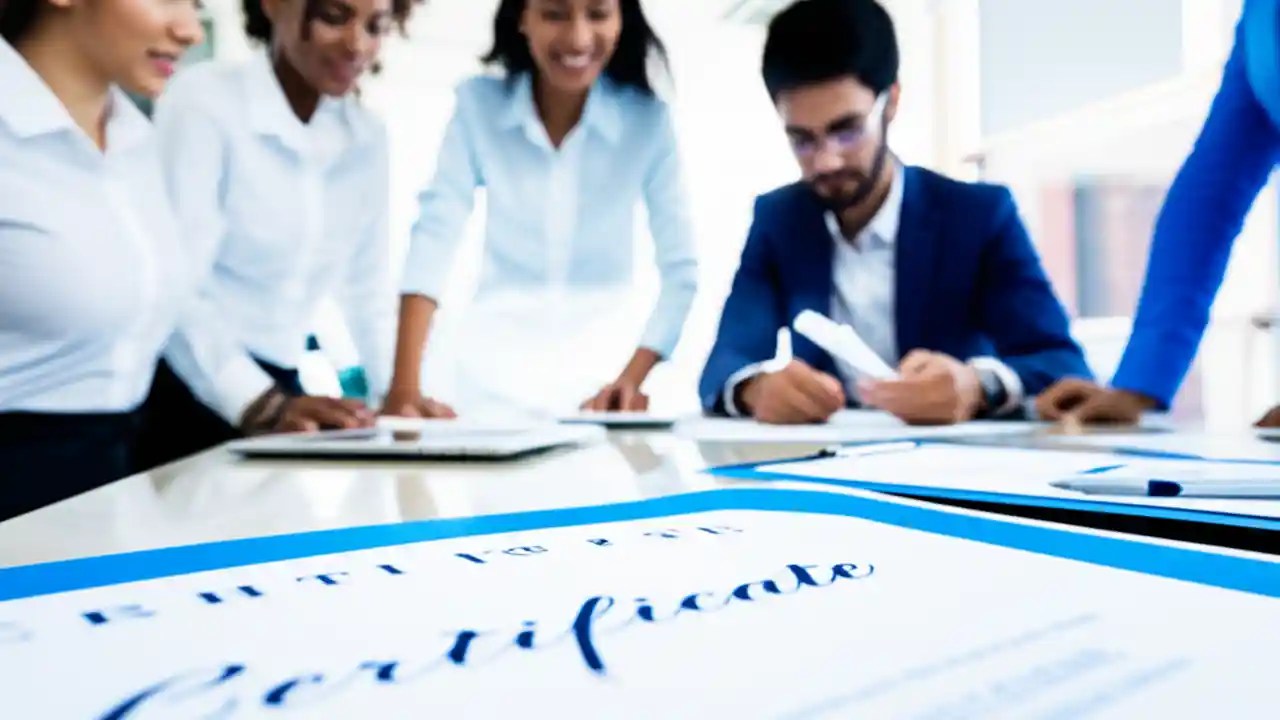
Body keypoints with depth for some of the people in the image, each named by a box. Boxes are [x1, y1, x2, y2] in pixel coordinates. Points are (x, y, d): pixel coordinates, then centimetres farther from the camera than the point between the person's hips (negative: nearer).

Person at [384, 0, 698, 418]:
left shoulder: (648, 119, -7)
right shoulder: (478, 105, -4)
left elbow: (680, 272, -6)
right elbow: (434, 237, -12)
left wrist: (633, 378, -19)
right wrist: (405, 386, -21)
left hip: (601, 373, 0)